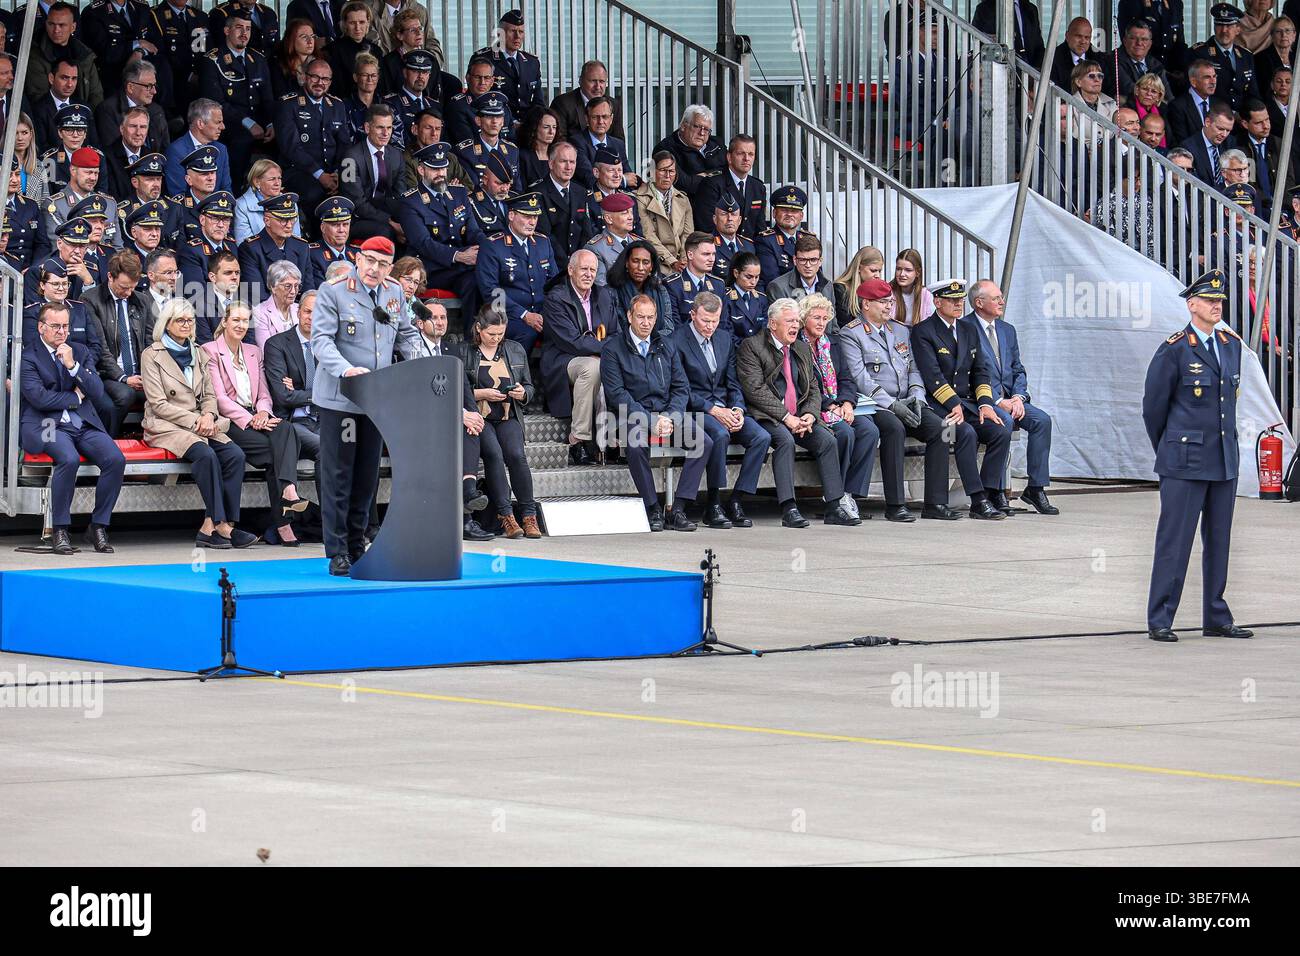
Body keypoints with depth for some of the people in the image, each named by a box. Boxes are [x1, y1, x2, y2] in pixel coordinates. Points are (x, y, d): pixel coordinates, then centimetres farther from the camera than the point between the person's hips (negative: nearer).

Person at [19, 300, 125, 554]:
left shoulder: (80, 352, 17)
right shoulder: (28, 357, 1)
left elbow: (97, 391, 5)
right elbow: (38, 398, -12)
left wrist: (72, 366, -8)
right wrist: (76, 397, -1)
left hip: (84, 424, 5)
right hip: (46, 425, -5)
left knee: (116, 459, -21)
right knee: (69, 458, -35)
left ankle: (98, 526, -9)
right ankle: (59, 530, -22)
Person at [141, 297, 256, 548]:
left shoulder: (197, 354, 19)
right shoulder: (152, 355, 1)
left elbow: (209, 395, 19)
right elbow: (159, 404, -6)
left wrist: (208, 416, -5)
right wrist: (195, 420, -14)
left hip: (199, 424, 6)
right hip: (166, 427, -6)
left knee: (235, 454, -22)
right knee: (206, 454, -34)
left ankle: (210, 526, -26)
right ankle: (220, 525, -32)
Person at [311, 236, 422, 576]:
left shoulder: (394, 293, 10)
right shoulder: (333, 291, -7)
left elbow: (406, 334, 22)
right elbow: (321, 339, -14)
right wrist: (345, 370, -31)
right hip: (339, 398, -6)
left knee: (367, 477, 10)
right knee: (338, 475, -4)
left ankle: (356, 547, 20)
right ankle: (337, 553, 0)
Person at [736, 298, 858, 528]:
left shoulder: (802, 349, 18)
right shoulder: (751, 347, -3)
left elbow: (813, 389, 16)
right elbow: (755, 390, -13)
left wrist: (809, 415, -6)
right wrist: (785, 417, -19)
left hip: (799, 417, 6)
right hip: (766, 417, -6)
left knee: (827, 439, -18)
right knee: (785, 439, -34)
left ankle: (833, 508, -17)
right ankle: (789, 509, -37)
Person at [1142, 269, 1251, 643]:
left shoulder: (1231, 345, 11)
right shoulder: (1174, 349, -8)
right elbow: (1153, 405, -1)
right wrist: (1168, 452, 9)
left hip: (1224, 462, 6)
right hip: (1185, 464, -6)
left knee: (1218, 541, 10)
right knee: (1174, 541, -5)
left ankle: (1216, 619, 17)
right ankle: (1159, 621, -1)